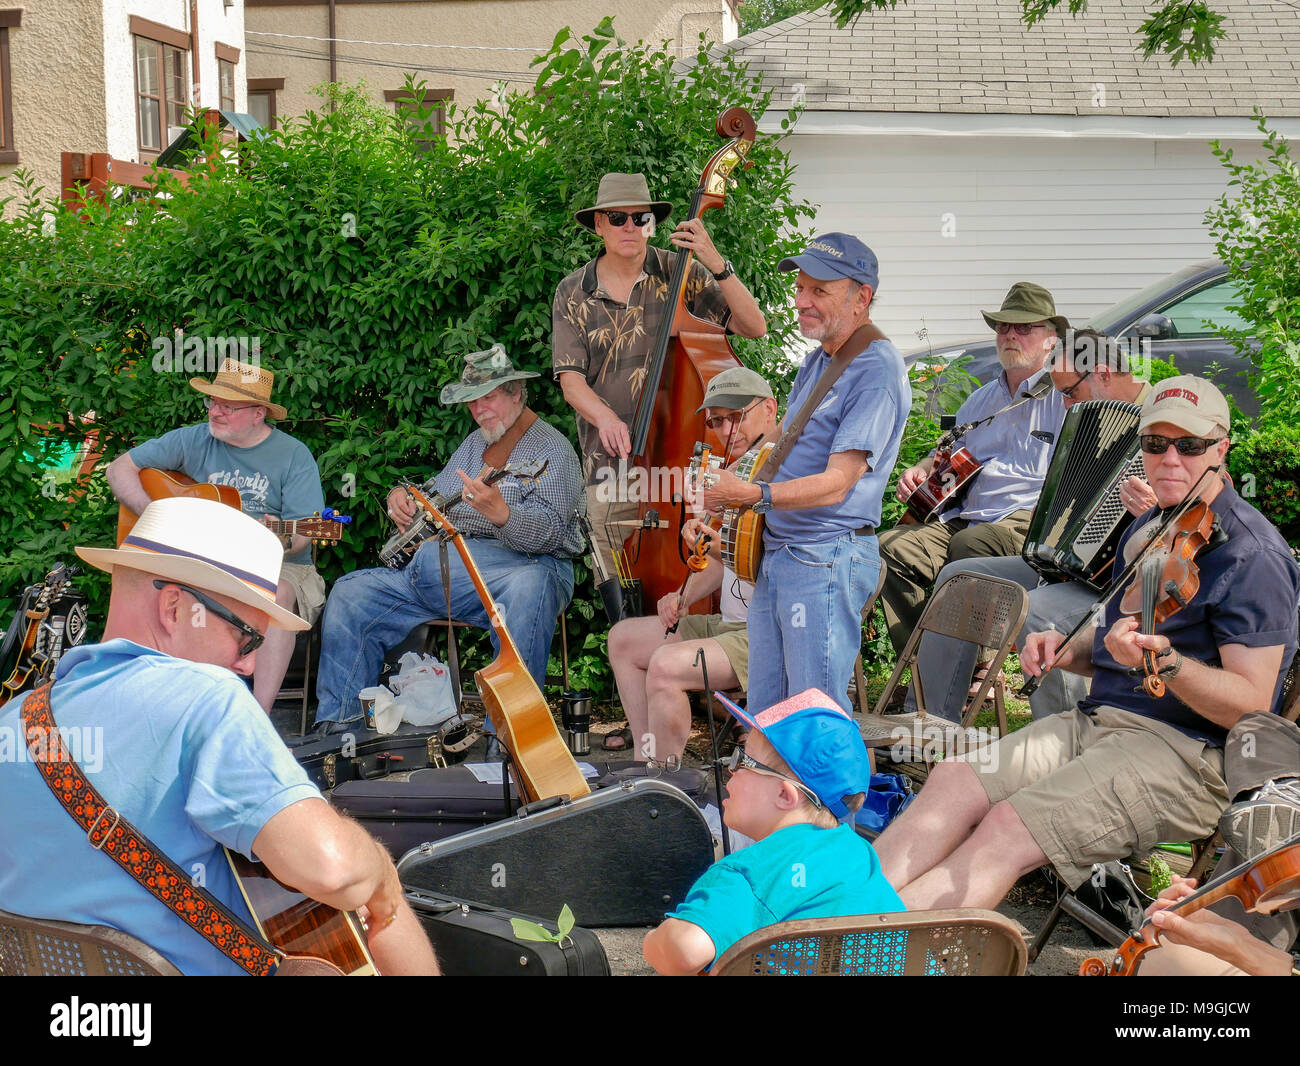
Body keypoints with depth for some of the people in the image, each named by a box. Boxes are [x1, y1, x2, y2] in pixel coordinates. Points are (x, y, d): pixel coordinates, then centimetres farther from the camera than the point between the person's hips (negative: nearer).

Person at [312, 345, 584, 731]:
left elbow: (549, 530, -17)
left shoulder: (551, 449, -1)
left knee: (528, 585, -44)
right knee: (350, 592, 0)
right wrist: (403, 497, 10)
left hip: (524, 563, -8)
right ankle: (335, 723, 2)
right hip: (443, 563, 8)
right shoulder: (474, 444, 25)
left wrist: (501, 514, -37)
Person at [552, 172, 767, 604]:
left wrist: (716, 263, -15)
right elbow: (571, 381, -1)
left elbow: (754, 326, -5)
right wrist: (605, 417, -22)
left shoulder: (681, 274, 2)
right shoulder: (573, 294, 7)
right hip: (611, 466, 2)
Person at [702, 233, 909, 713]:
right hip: (776, 556, 9)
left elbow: (837, 483, -20)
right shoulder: (817, 362, 17)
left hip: (826, 563, -9)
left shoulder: (877, 371, -13)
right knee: (764, 714, 12)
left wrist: (752, 495, -29)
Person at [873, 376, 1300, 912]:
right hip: (1100, 720, 8)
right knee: (954, 779, -15)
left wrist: (1164, 660, -32)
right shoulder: (1145, 530, 17)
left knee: (1008, 828, -26)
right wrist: (1068, 651, 6)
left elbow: (1250, 703, -16)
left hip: (1190, 753, -8)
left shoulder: (1254, 556, -10)